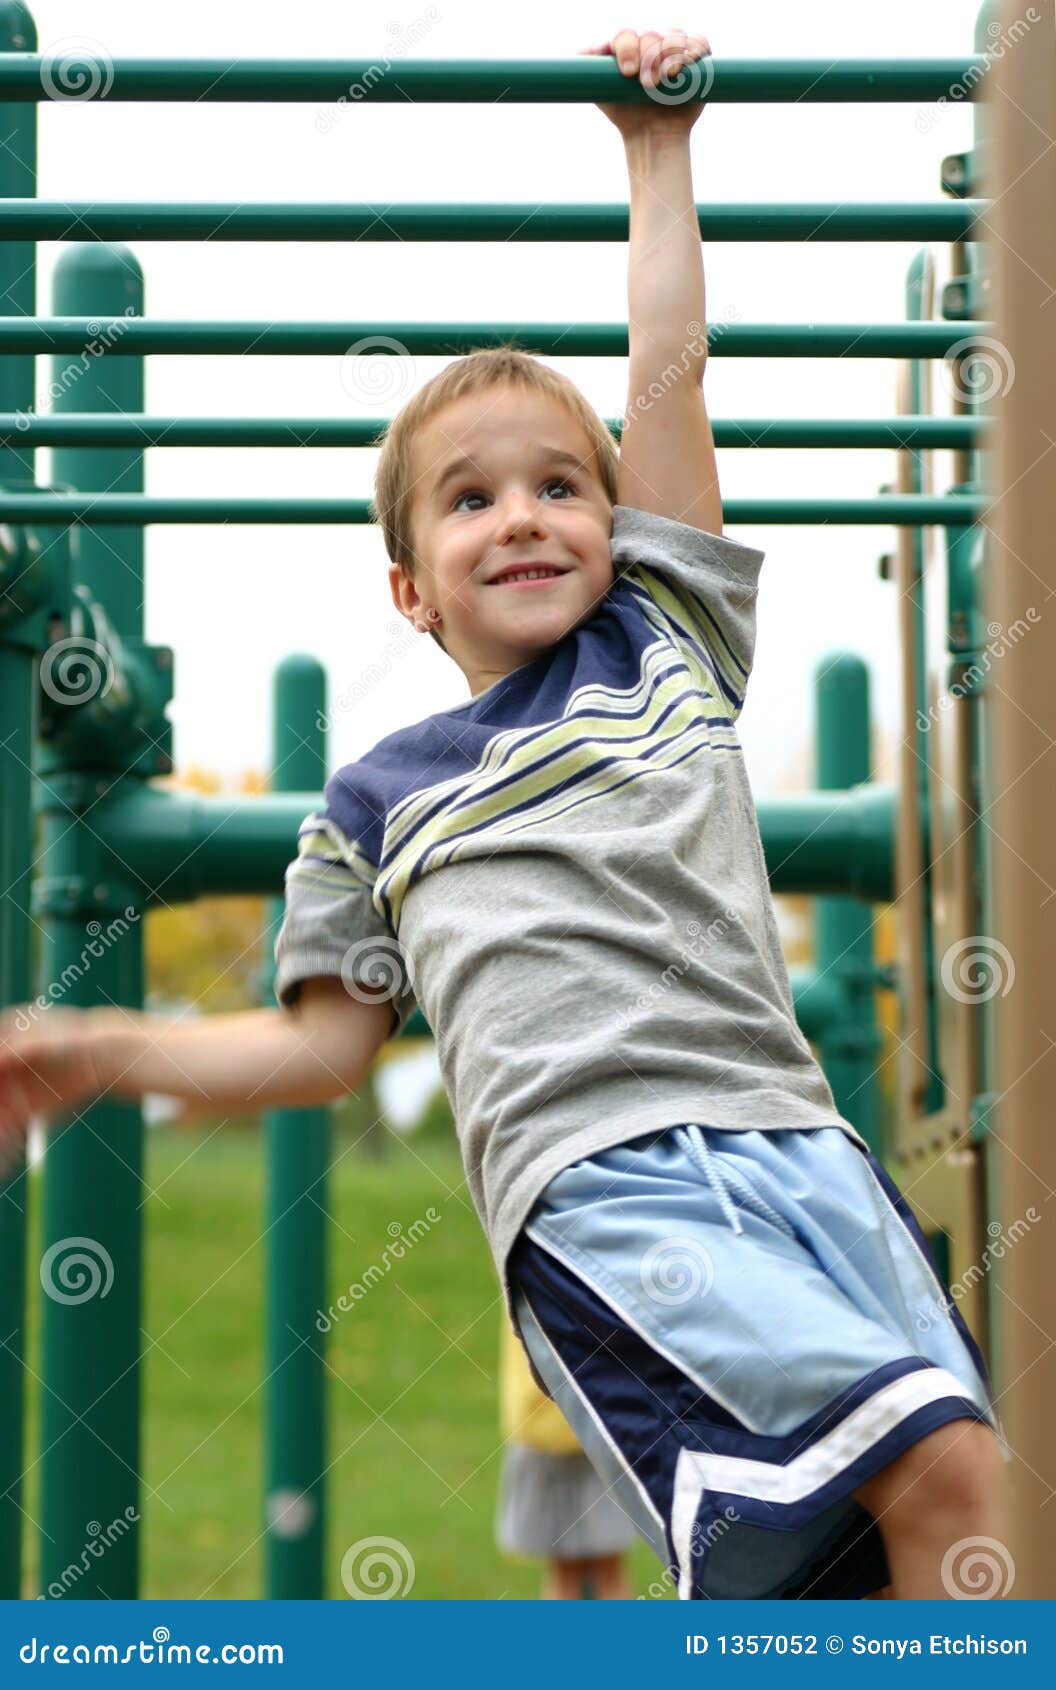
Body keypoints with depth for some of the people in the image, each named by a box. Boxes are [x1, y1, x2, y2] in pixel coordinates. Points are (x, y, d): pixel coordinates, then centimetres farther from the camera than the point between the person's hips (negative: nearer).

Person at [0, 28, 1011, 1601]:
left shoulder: (668, 642, 23)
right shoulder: (380, 796, 20)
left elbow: (668, 370, 24)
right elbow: (330, 1043, 22)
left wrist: (658, 148, 31)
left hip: (790, 1143, 3)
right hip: (599, 1190, -3)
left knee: (959, 1492, -16)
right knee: (942, 1471, -27)